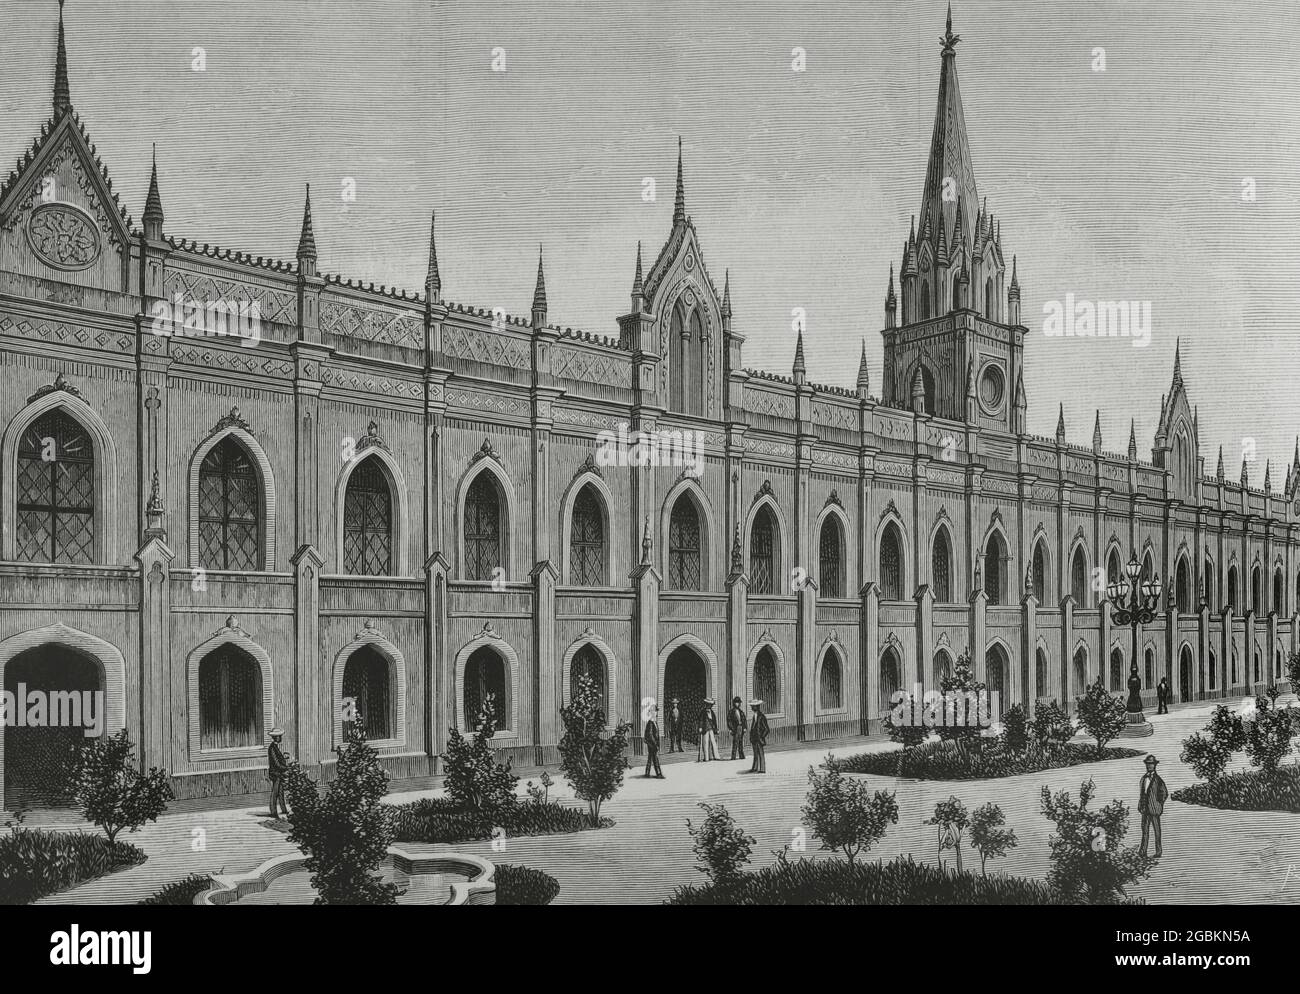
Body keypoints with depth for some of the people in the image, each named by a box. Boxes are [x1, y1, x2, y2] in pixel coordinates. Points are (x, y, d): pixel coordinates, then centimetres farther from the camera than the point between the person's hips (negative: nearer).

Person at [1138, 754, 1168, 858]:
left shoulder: (1157, 779, -8)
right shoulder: (1144, 778, 11)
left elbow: (1165, 793, -7)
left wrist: (1159, 805, -7)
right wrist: (1140, 805, 11)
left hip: (1154, 809, -6)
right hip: (1145, 809, 6)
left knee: (1157, 831, 2)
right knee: (1144, 830, 7)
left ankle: (1158, 853, 8)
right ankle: (1143, 852, 10)